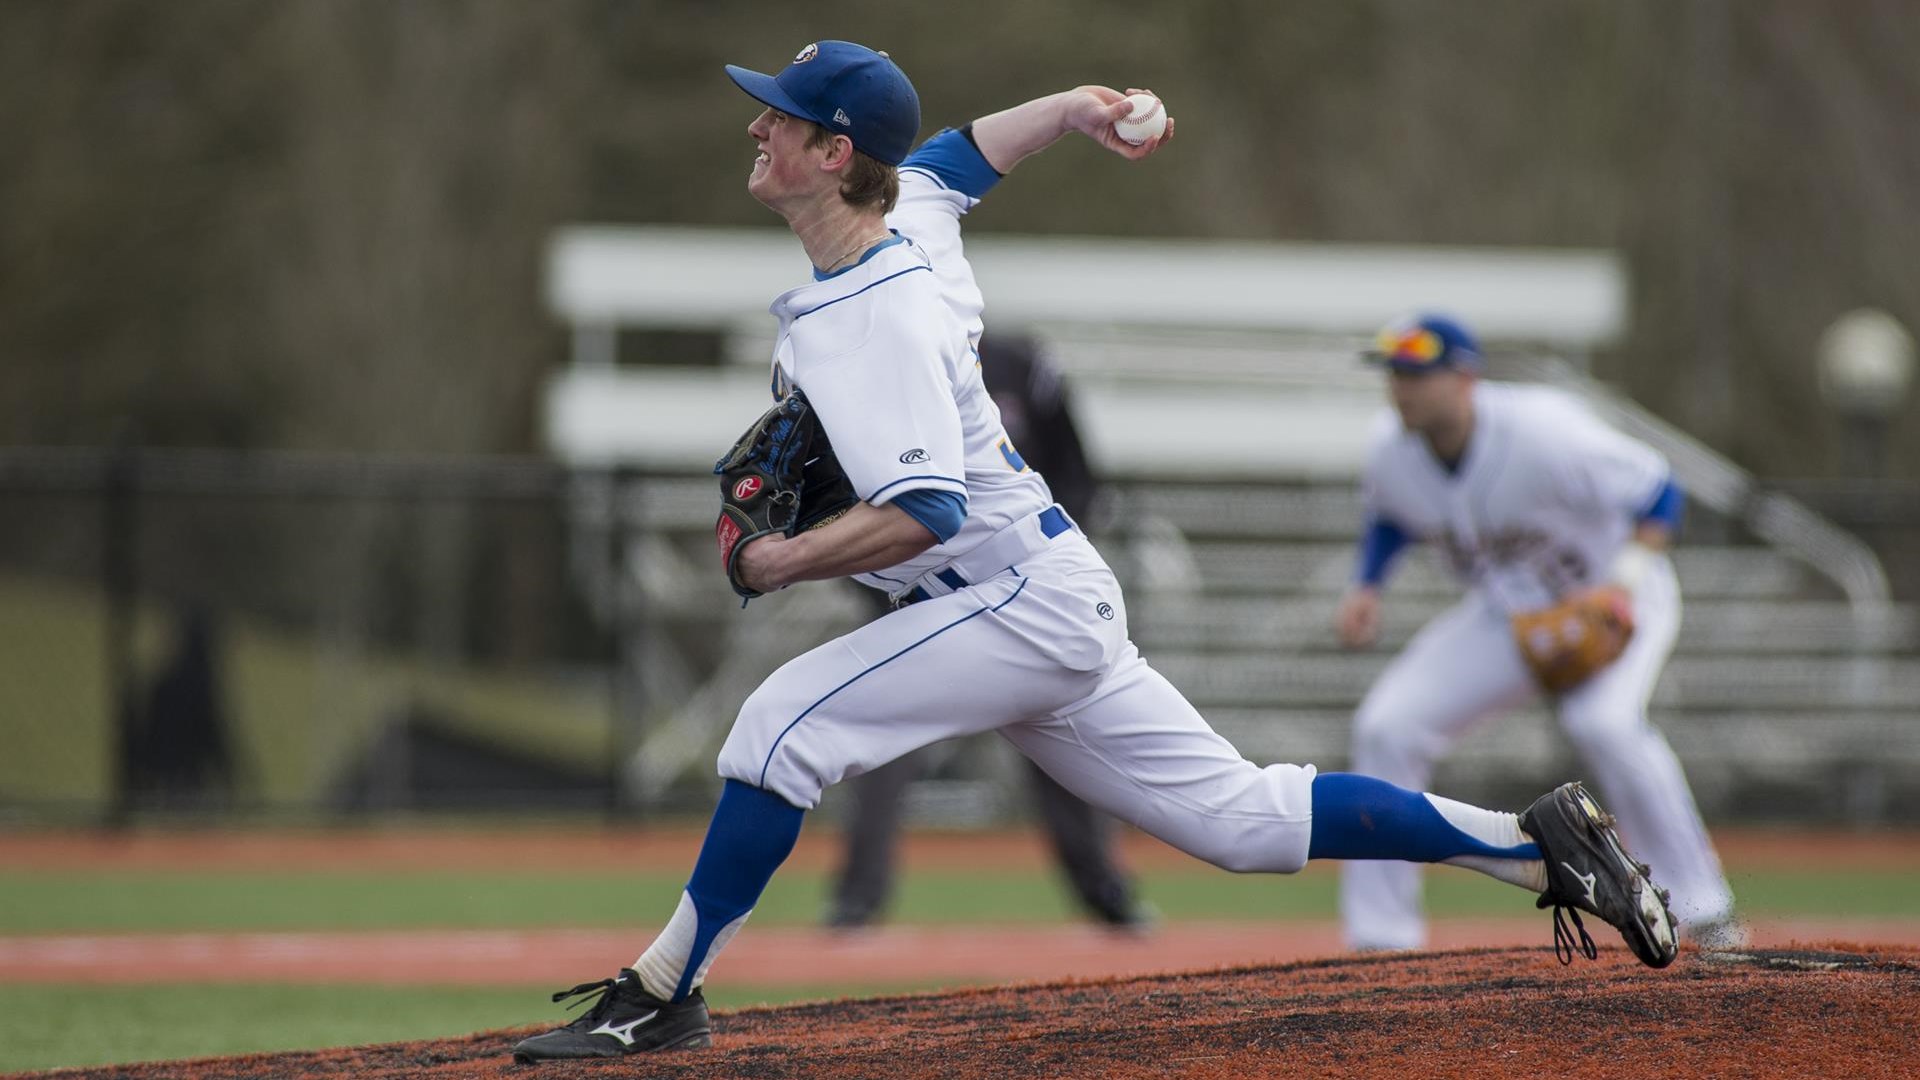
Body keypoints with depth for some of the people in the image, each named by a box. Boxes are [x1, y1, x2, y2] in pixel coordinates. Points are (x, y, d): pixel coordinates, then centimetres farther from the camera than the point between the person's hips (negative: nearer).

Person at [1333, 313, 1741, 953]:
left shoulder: (1540, 433, -31)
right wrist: (1366, 588, -6)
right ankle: (1381, 937, -1)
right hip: (1505, 615, 6)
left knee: (1605, 721, -35)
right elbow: (1389, 515, 11)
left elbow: (1657, 493, -23)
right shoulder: (1391, 450, -14)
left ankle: (1700, 909, -23)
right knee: (1387, 726, -10)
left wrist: (1625, 584, -37)